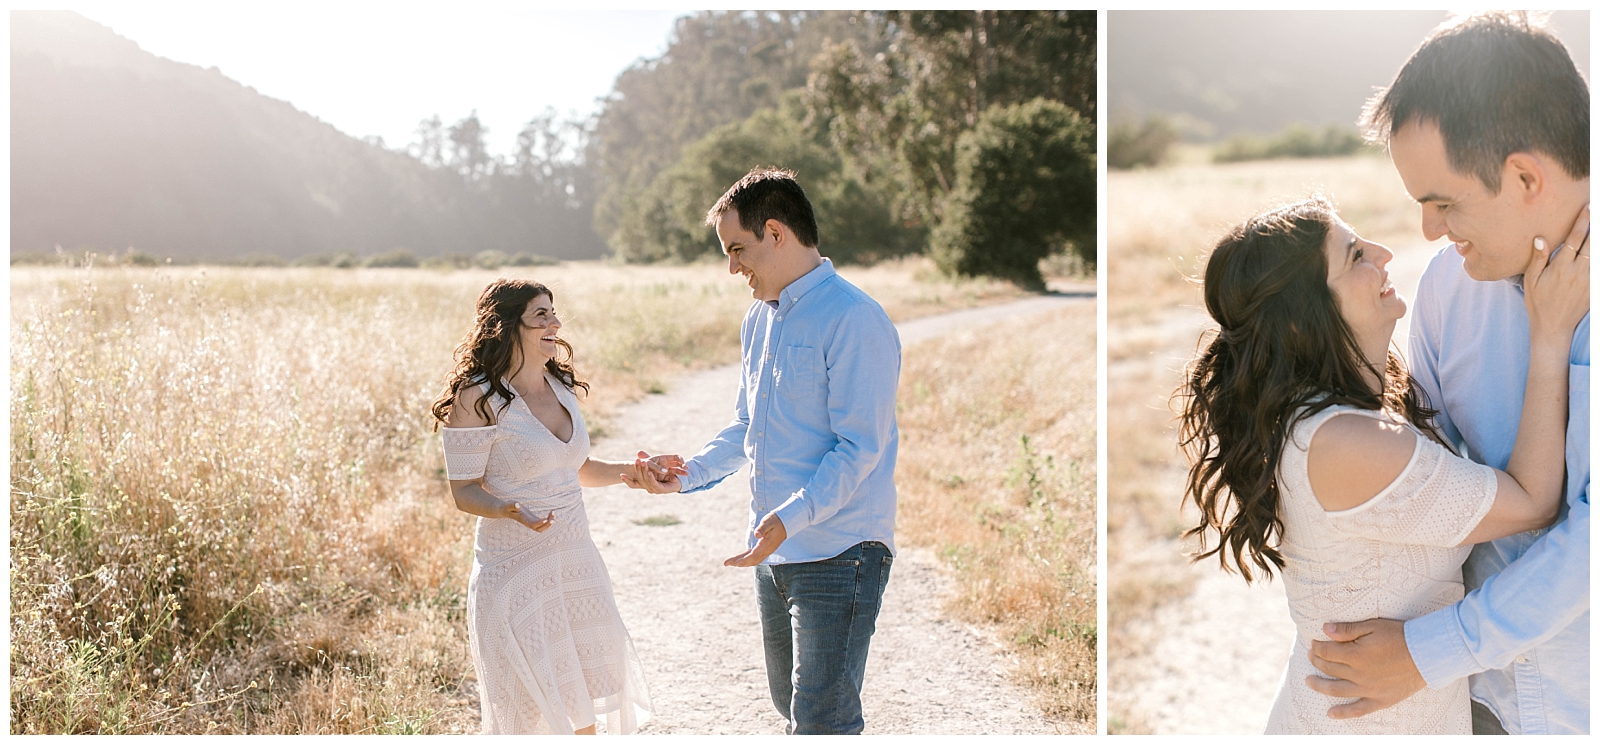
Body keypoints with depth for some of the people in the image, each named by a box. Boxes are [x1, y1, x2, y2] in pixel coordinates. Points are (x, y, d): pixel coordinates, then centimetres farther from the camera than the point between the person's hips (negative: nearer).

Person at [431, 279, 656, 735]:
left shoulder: (562, 385, 8)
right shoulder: (477, 398, -13)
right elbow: (464, 491, -11)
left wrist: (633, 471, 6)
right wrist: (510, 510, -29)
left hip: (576, 560, 6)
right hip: (515, 570, -6)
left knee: (584, 704, 12)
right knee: (528, 709, 3)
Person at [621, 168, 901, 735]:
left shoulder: (854, 320, -15)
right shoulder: (759, 320, 14)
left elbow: (860, 448, -20)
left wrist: (789, 519, -30)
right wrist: (687, 473, 5)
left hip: (839, 554, -9)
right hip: (776, 552, 9)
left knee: (821, 722, -9)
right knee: (791, 704, 18)